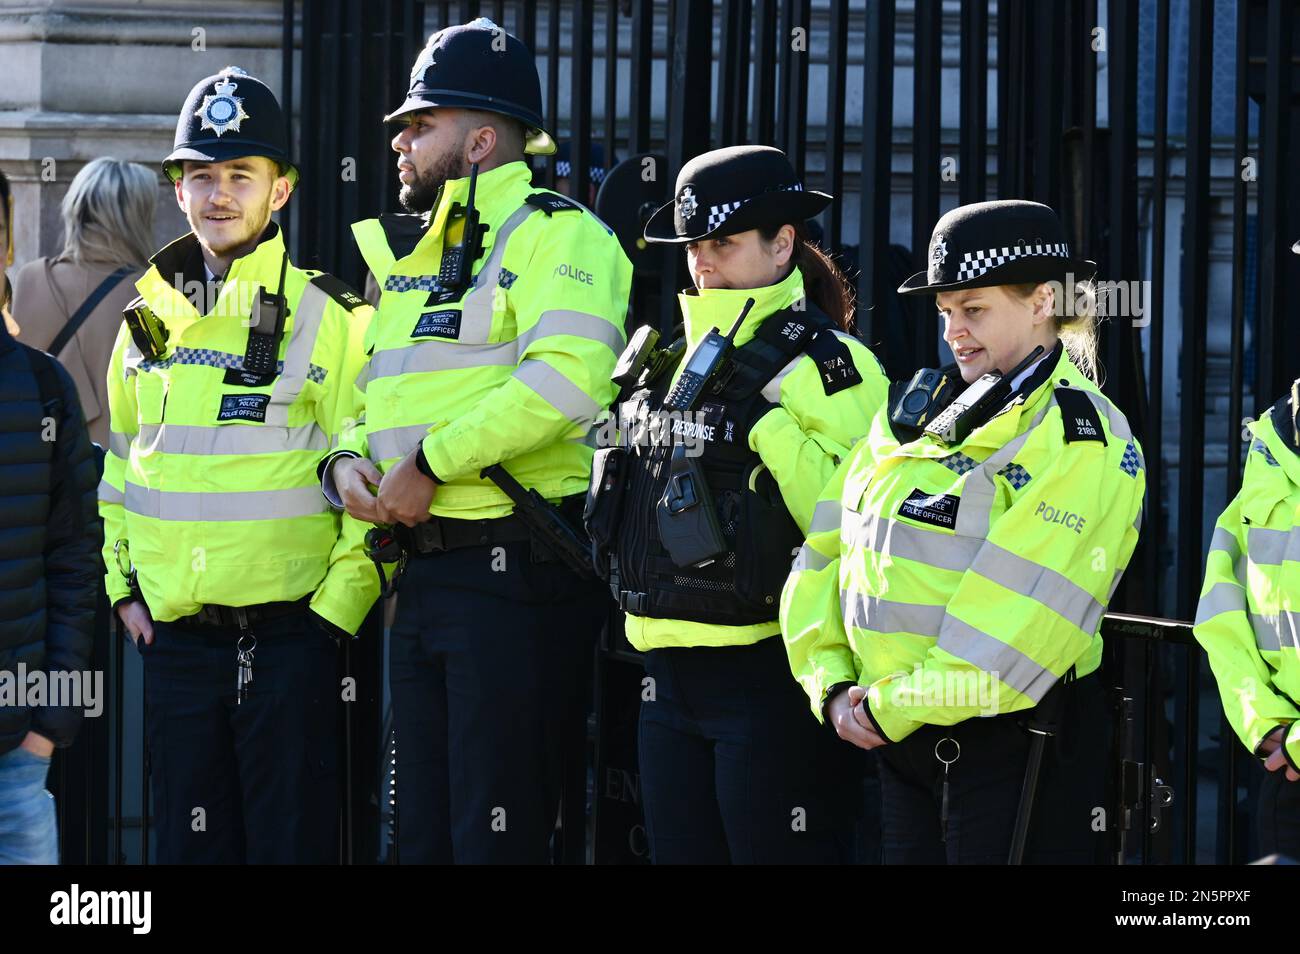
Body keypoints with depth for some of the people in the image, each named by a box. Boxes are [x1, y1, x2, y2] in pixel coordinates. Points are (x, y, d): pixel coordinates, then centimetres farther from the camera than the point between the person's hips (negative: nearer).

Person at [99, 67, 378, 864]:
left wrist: (336, 610, -11)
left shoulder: (329, 317, -4)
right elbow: (119, 463, 21)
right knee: (193, 843, 8)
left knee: (291, 839, -3)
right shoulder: (151, 318, 11)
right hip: (174, 639, 5)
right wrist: (123, 584, 12)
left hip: (288, 637, -5)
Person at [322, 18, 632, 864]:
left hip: (515, 572, -9)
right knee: (425, 829, 12)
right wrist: (347, 460, 3)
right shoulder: (410, 255, 20)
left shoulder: (552, 235, -9)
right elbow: (378, 395, 27)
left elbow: (567, 379, -25)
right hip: (423, 571, 9)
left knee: (498, 833, -7)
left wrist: (431, 462, -20)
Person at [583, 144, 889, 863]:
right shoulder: (671, 364, 16)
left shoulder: (823, 364, -9)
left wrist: (768, 418, -23)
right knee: (680, 853, 11)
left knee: (775, 854, -4)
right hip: (671, 677, 8)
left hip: (768, 671, -8)